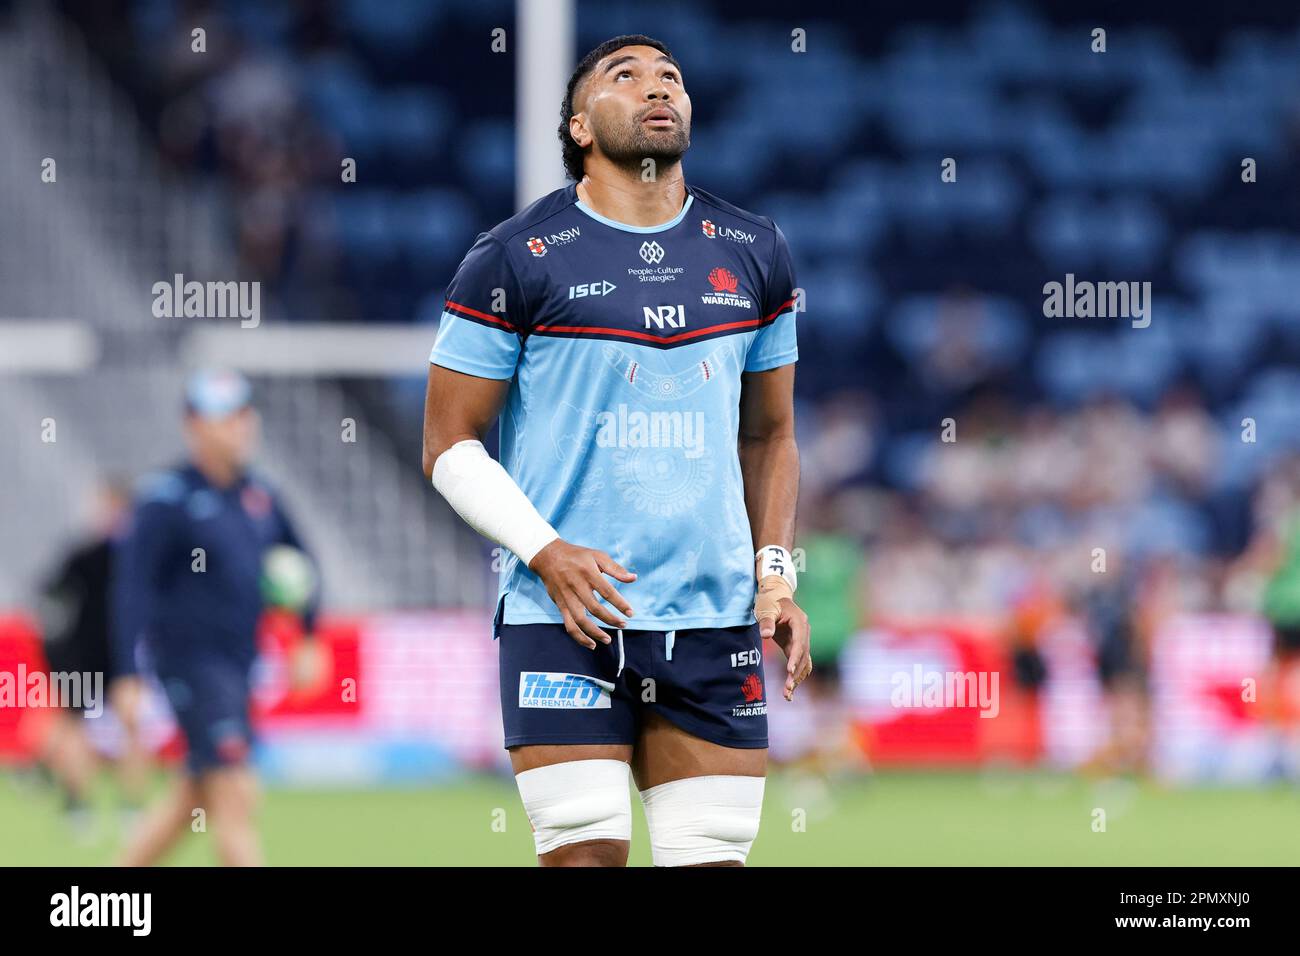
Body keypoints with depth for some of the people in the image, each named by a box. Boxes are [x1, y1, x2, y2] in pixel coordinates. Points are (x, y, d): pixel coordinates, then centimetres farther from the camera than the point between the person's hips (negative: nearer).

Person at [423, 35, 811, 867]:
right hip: (566, 623, -4)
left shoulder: (754, 255, 13)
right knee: (587, 855, -11)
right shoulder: (517, 260, -1)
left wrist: (776, 575, 7)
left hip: (715, 625, 4)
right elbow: (450, 446, 0)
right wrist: (545, 552, -14)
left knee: (715, 857, 1)